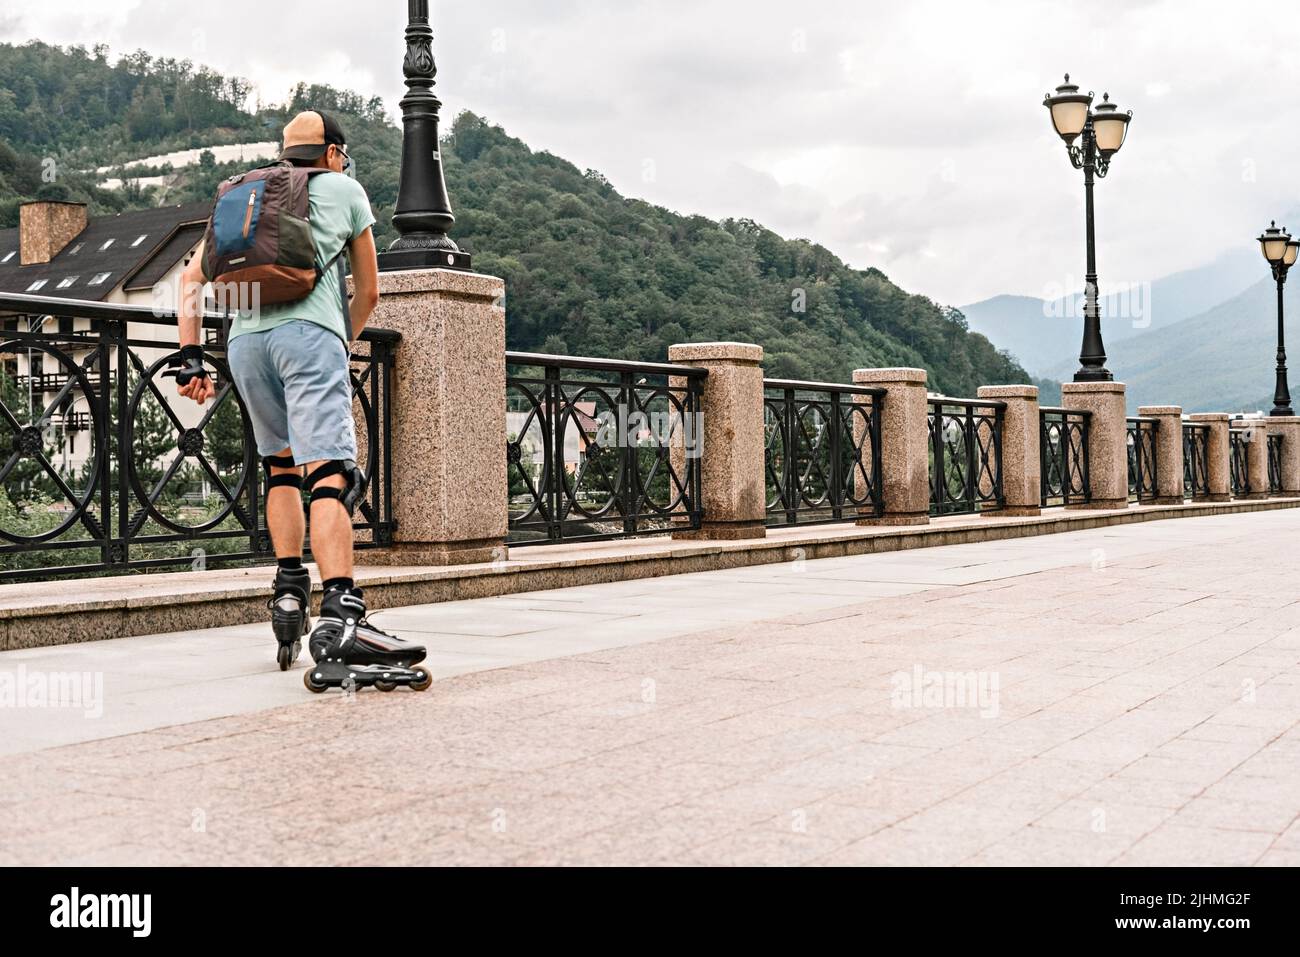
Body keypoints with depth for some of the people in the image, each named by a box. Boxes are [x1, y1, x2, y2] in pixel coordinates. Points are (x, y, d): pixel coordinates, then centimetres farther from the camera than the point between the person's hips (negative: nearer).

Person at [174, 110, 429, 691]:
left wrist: (191, 356, 15)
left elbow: (192, 278, 19)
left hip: (244, 337, 4)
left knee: (281, 464, 23)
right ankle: (340, 619, -31)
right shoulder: (344, 189, 22)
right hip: (309, 332, -4)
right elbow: (368, 293, 25)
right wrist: (344, 343, 40)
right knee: (329, 473, -16)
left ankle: (288, 592, 14)